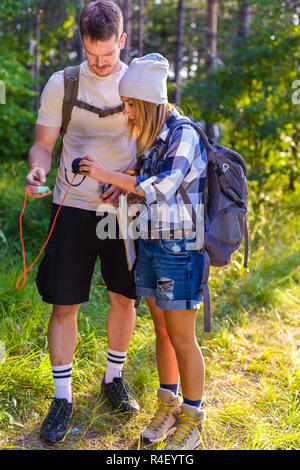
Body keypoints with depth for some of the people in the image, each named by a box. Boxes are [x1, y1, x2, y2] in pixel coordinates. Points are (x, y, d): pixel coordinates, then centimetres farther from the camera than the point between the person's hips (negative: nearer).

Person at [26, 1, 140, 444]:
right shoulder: (61, 84, 0)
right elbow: (43, 143, 3)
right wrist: (38, 166, -20)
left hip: (125, 209, 2)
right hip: (75, 207, -1)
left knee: (125, 298, 9)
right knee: (64, 304, 0)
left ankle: (114, 378, 32)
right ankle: (62, 397, 15)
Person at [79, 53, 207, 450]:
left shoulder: (184, 136, -15)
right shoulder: (150, 139, 10)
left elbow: (164, 187, -26)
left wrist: (108, 175, -22)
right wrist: (123, 191, 1)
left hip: (179, 251, -8)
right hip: (149, 245, 8)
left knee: (181, 339, 2)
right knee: (162, 331, 16)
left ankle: (193, 418, 19)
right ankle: (168, 407, 31)